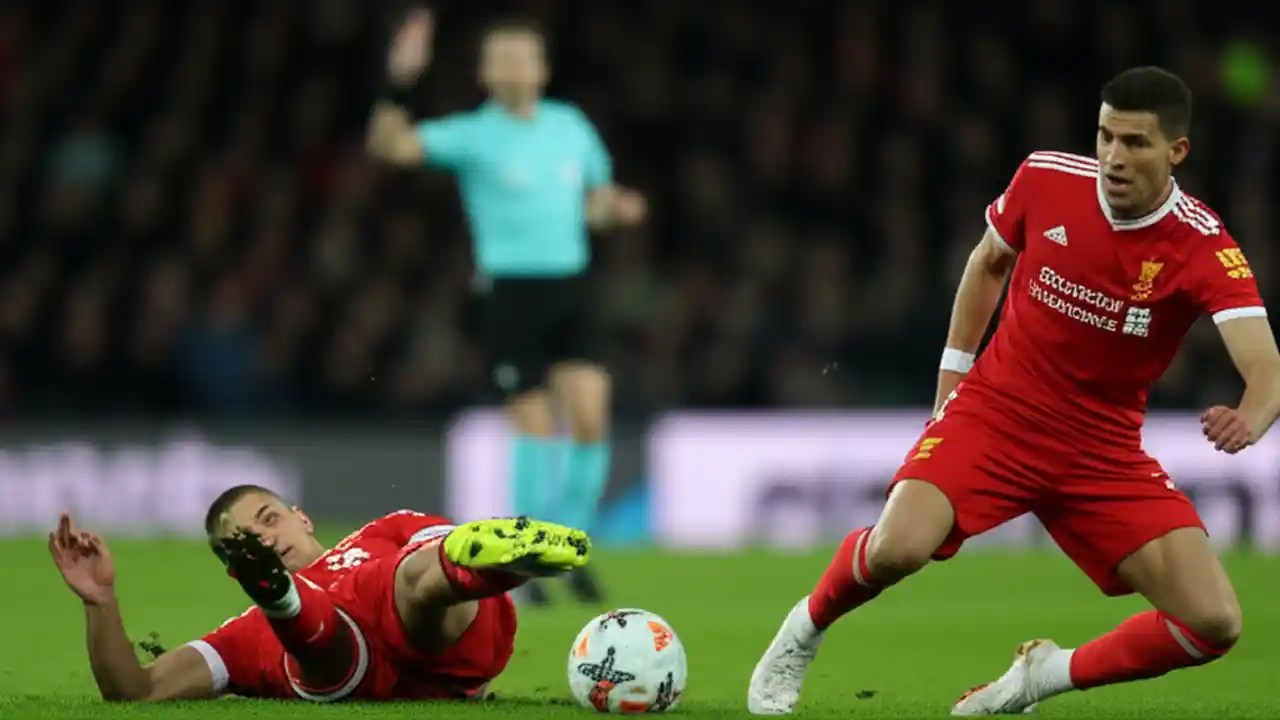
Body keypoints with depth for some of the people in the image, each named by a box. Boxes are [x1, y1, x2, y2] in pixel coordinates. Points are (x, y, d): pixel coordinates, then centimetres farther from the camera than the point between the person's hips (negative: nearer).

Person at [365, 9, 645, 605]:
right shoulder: (472, 135, -3)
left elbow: (595, 199, 24)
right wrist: (398, 84, -31)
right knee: (536, 428, -5)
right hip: (510, 292, -4)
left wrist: (614, 208, 1)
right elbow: (389, 145, -16)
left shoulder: (571, 126, 11)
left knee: (590, 419, -7)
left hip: (569, 289, 4)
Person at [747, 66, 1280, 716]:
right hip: (994, 412, 0)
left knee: (1214, 625, -13)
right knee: (896, 549, -28)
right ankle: (800, 635, 6)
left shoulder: (1204, 248, -18)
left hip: (1106, 452, 0)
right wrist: (953, 371, 11)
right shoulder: (1046, 178, -10)